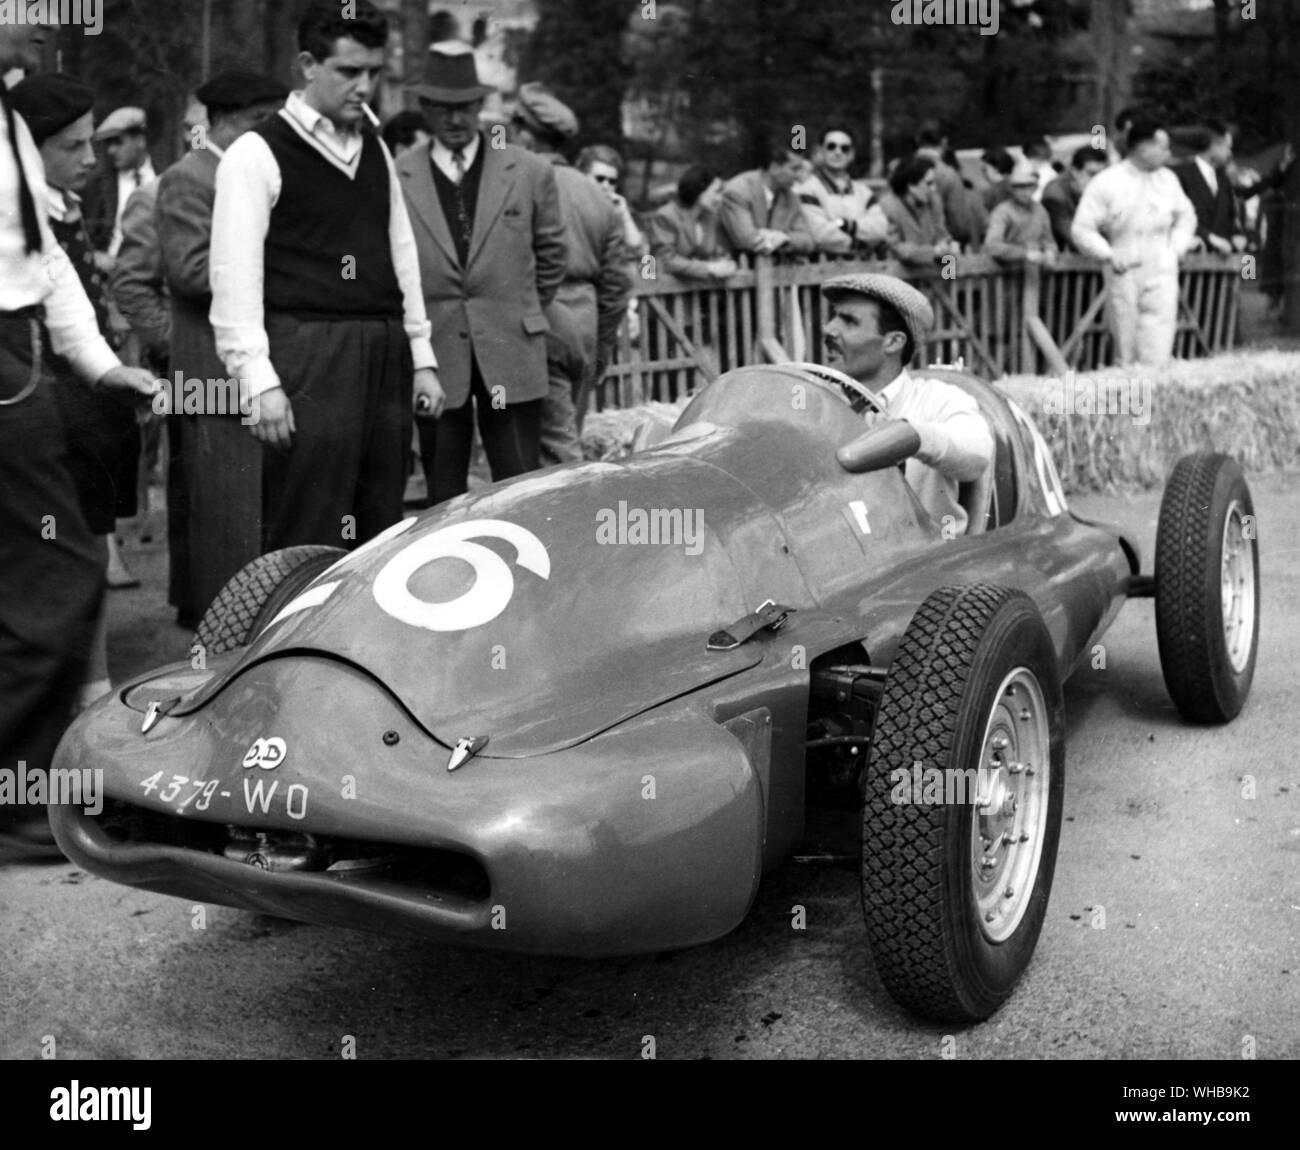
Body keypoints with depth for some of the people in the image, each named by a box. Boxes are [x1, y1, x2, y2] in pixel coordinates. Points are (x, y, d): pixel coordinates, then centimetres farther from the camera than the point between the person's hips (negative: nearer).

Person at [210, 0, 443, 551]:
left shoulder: (376, 150, 17)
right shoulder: (257, 154, -3)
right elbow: (235, 275, -8)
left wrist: (422, 358, 15)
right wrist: (259, 381, -15)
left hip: (385, 356, 6)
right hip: (308, 357, -6)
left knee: (379, 535, 8)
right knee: (309, 543, -6)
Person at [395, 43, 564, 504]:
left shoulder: (530, 173, 4)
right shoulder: (396, 180, 0)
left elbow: (551, 254, 15)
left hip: (511, 357, 0)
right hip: (433, 356, 0)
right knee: (443, 497, 7)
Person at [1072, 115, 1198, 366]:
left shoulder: (1168, 179, 9)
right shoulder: (1105, 183, -4)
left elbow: (1186, 215, 24)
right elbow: (1082, 229, -3)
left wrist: (1177, 246, 9)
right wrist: (1109, 255, -10)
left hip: (1162, 273, 2)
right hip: (1124, 276, -2)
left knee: (1158, 354, -10)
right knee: (1126, 353, 5)